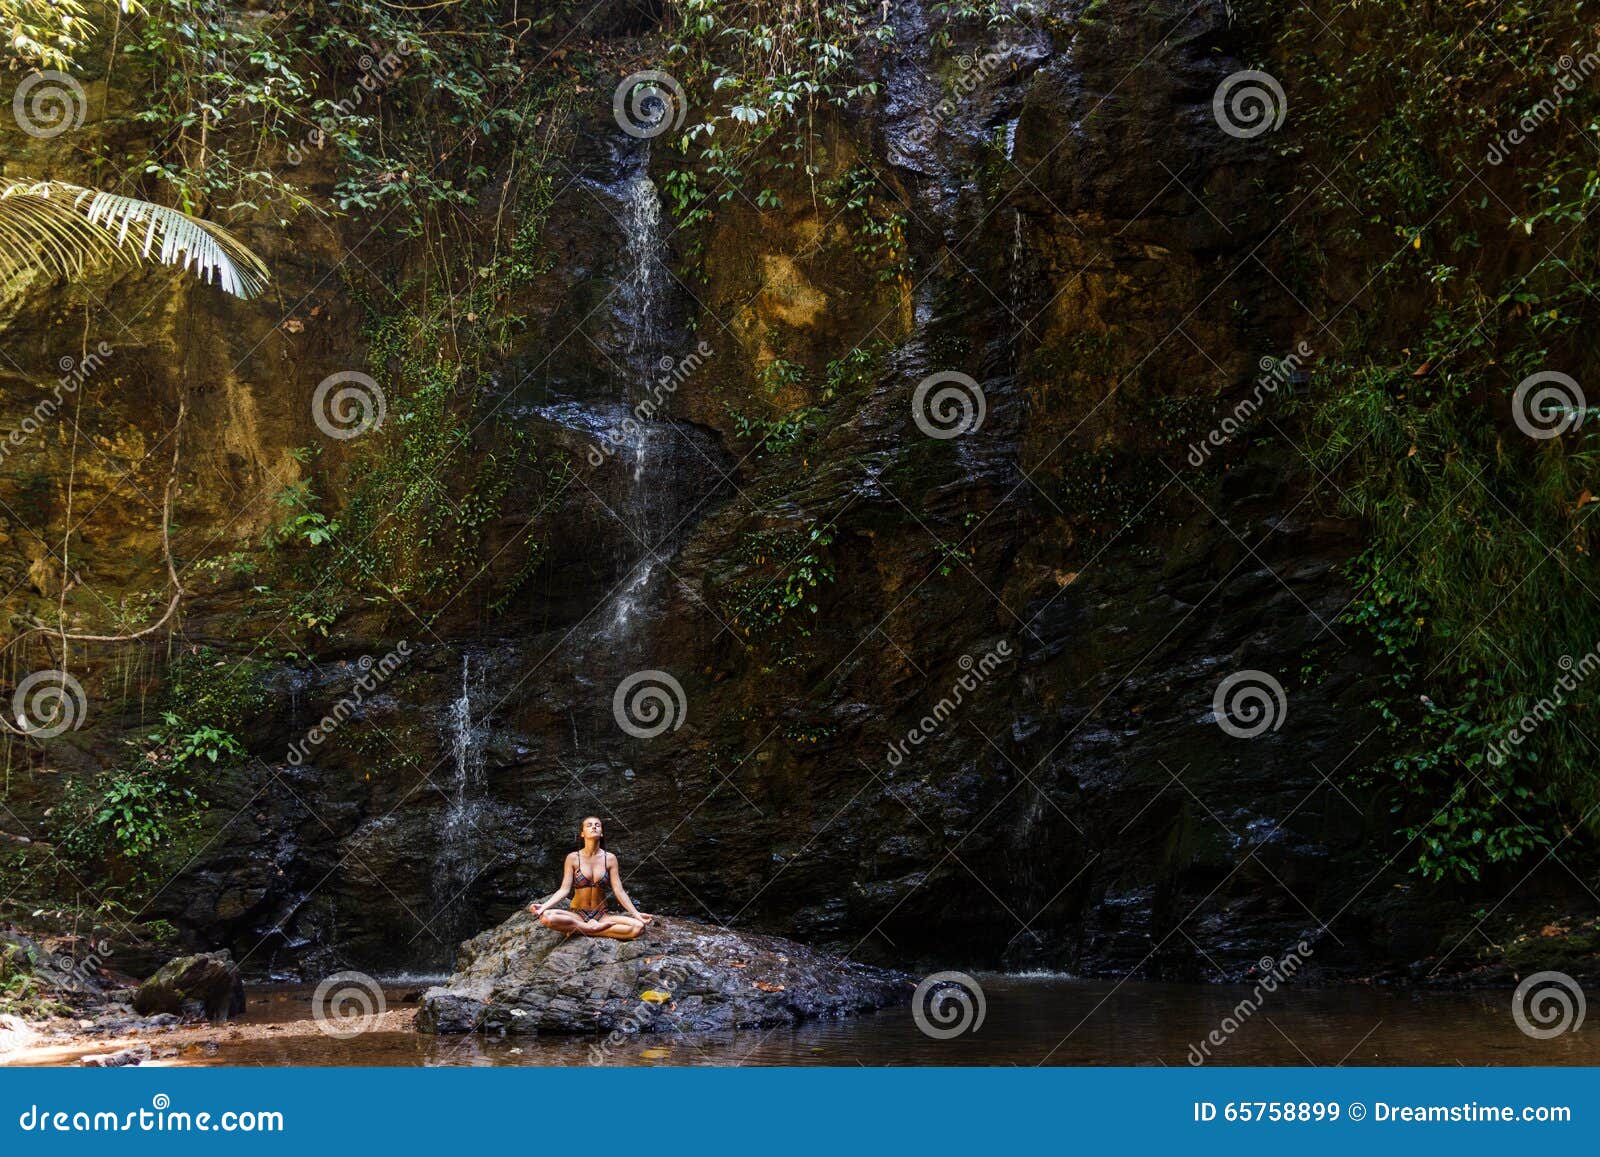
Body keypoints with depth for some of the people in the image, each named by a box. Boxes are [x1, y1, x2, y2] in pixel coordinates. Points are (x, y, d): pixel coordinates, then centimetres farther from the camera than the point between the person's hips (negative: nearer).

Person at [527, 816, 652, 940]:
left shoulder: (609, 859, 1)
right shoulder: (573, 858, -2)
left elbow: (619, 891, -1)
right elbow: (564, 889, -7)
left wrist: (636, 914, -12)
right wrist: (544, 906, -23)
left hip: (601, 915, 2)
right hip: (577, 914, -2)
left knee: (638, 927, -27)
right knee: (547, 917, -34)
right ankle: (596, 927, -20)